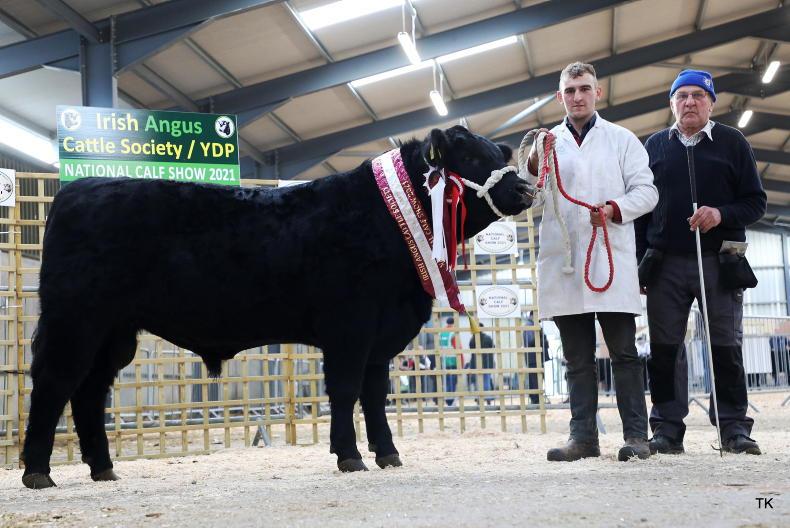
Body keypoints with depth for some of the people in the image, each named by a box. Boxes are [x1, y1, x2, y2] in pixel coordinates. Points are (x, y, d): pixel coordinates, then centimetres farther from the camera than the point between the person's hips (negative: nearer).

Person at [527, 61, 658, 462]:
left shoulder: (621, 139, 11)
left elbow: (646, 191, 5)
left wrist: (615, 209, -15)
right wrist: (533, 167, -11)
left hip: (611, 259, -2)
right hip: (563, 262, 2)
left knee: (624, 352, -3)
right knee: (577, 358, 4)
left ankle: (636, 435, -2)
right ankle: (583, 436, 5)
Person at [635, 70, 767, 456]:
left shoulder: (732, 142, 7)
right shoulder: (655, 145, 12)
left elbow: (756, 202, 5)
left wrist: (721, 214, -16)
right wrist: (639, 263, 6)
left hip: (719, 261, -1)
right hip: (666, 264, 2)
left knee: (726, 347, -1)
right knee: (664, 348, 0)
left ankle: (733, 426, 5)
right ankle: (668, 428, 6)